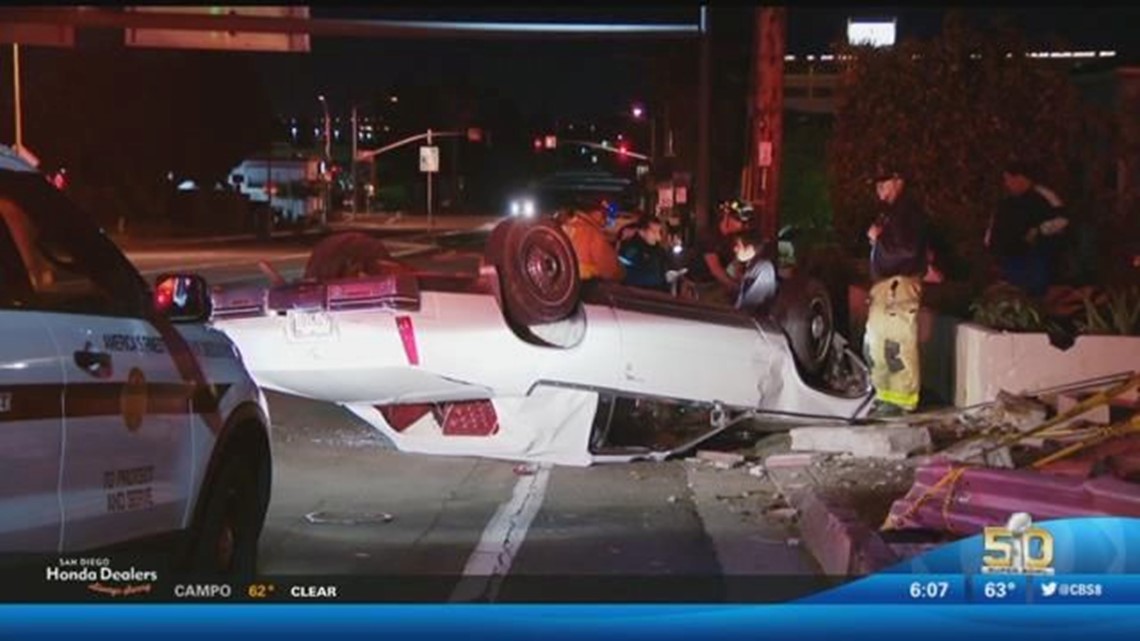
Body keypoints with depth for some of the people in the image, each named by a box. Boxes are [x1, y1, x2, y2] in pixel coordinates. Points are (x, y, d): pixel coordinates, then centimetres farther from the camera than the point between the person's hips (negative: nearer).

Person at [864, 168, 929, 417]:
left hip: (901, 284, -10)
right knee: (875, 343, 14)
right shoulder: (889, 212, 20)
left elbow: (907, 250, -19)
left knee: (898, 345, -10)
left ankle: (903, 399, -6)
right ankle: (885, 392, 22)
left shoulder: (909, 211, -10)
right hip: (883, 284, 10)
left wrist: (879, 238, -11)